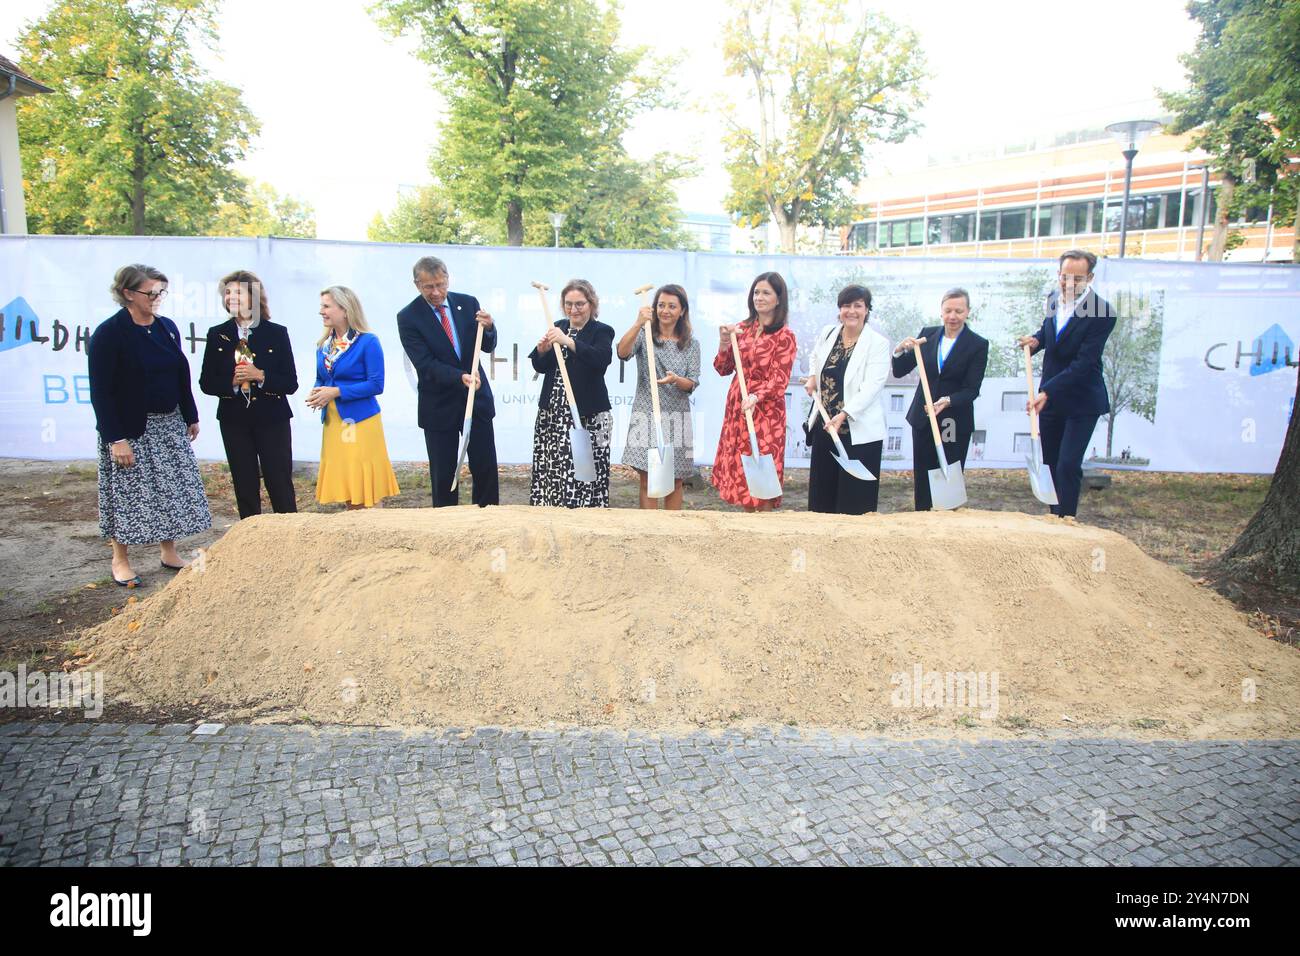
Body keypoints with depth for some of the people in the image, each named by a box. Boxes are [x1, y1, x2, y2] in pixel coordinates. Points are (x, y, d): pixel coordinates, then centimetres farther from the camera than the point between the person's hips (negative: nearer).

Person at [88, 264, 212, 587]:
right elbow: (101, 391, -15)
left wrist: (191, 417, 14)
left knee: (173, 490, 11)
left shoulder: (167, 327, 5)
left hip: (170, 426, 6)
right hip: (130, 429, -6)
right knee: (128, 492, 3)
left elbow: (181, 377, 14)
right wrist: (115, 438, -18)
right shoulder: (108, 334, -13)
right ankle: (120, 560, 19)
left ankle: (168, 552, 25)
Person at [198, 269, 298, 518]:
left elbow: (290, 384, -2)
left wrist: (260, 376, -19)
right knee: (245, 489, 7)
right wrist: (232, 382, -13)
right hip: (234, 421, 2)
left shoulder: (277, 333, 0)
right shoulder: (217, 335, 6)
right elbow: (206, 383, 6)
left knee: (281, 487, -1)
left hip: (272, 420, -2)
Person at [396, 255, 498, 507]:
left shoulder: (468, 303, 0)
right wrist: (460, 377, -32)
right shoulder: (408, 317, -9)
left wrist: (488, 328, -20)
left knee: (485, 468, 5)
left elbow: (488, 347, 3)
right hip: (439, 406, -2)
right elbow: (425, 364, -16)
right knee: (443, 475, 6)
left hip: (477, 399, 2)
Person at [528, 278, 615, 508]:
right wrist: (542, 350, -7)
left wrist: (568, 341, -31)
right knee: (550, 471, 5)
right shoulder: (558, 327, 14)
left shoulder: (601, 331, -2)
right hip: (552, 413, 5)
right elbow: (540, 367, 14)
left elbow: (603, 359, -23)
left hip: (587, 417, -5)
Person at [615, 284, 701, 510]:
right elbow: (622, 353, -17)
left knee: (674, 482, 9)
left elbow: (692, 383, 1)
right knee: (647, 481, -1)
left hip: (677, 419, 2)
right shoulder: (644, 335, 3)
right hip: (647, 415, -2)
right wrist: (638, 324, -29)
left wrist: (675, 379, -21)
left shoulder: (691, 344, 8)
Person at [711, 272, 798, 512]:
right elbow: (723, 369, 9)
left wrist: (755, 397, -29)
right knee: (740, 472, 11)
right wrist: (724, 343, -7)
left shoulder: (785, 337, -7)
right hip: (736, 408, 6)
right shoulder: (742, 329, 8)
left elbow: (779, 380, -13)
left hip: (764, 411, -6)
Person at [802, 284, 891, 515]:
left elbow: (872, 386, -18)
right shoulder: (827, 333, 7)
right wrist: (812, 377, 7)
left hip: (860, 432, -5)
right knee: (821, 495, 12)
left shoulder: (878, 343, -10)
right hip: (824, 426, 5)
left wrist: (844, 414, -28)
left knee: (855, 503, 1)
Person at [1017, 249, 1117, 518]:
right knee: (1050, 463, 12)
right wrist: (1036, 339, -1)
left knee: (1068, 466, -11)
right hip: (1050, 396, 7)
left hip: (1081, 402, -6)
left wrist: (1047, 392, -29)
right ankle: (1055, 518, 24)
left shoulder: (1102, 312, -19)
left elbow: (1084, 362, -23)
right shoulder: (1054, 298, 2)